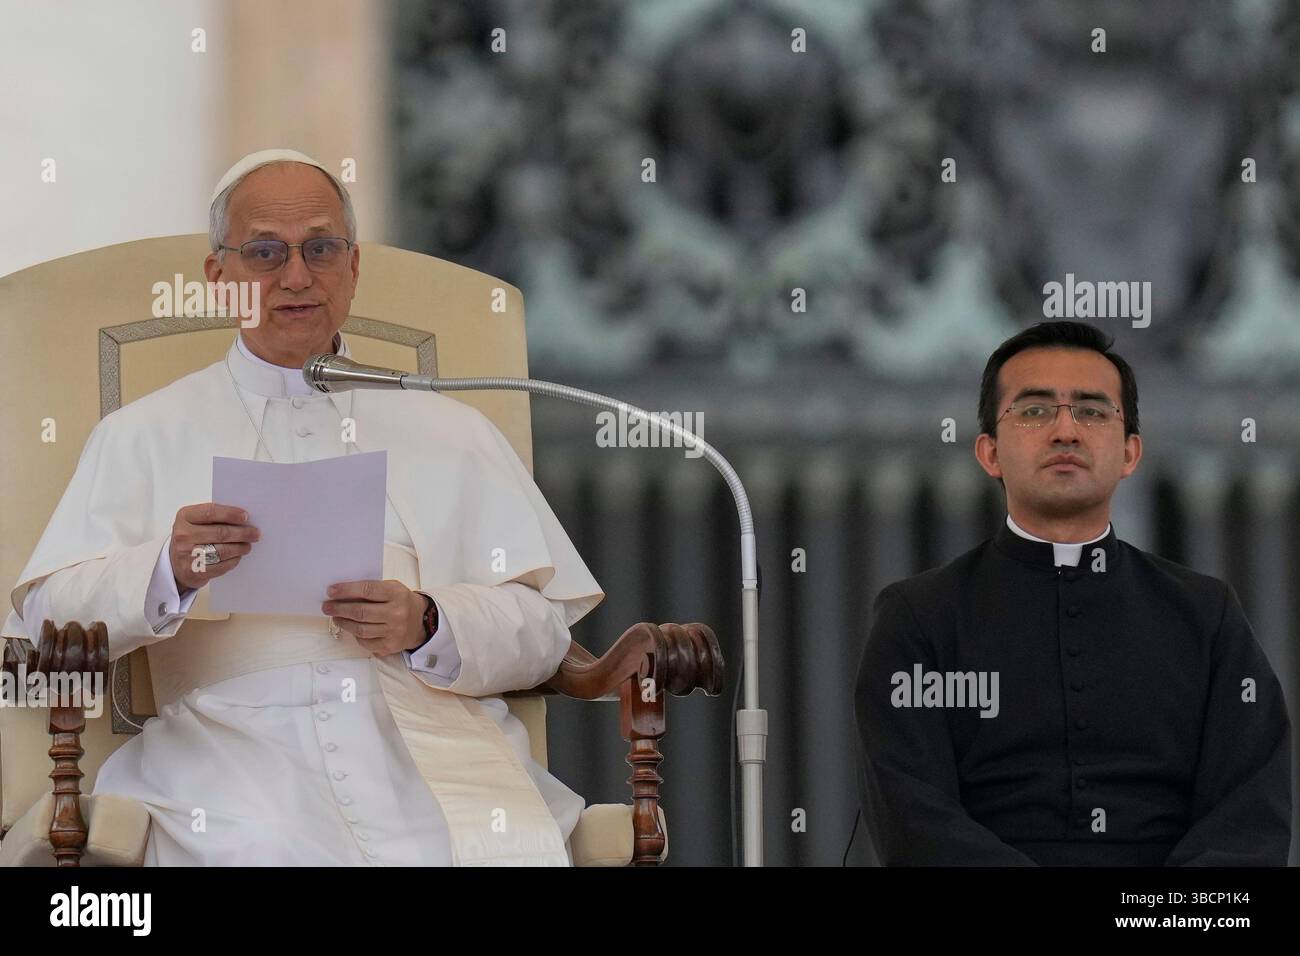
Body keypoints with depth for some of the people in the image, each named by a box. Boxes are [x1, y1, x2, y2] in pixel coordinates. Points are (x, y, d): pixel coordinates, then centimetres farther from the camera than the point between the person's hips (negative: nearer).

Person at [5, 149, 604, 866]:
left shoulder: (452, 432, 23)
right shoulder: (143, 435, 19)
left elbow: (542, 628, 14)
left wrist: (430, 626, -7)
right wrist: (168, 572, -12)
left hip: (432, 740, 2)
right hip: (234, 745, -2)